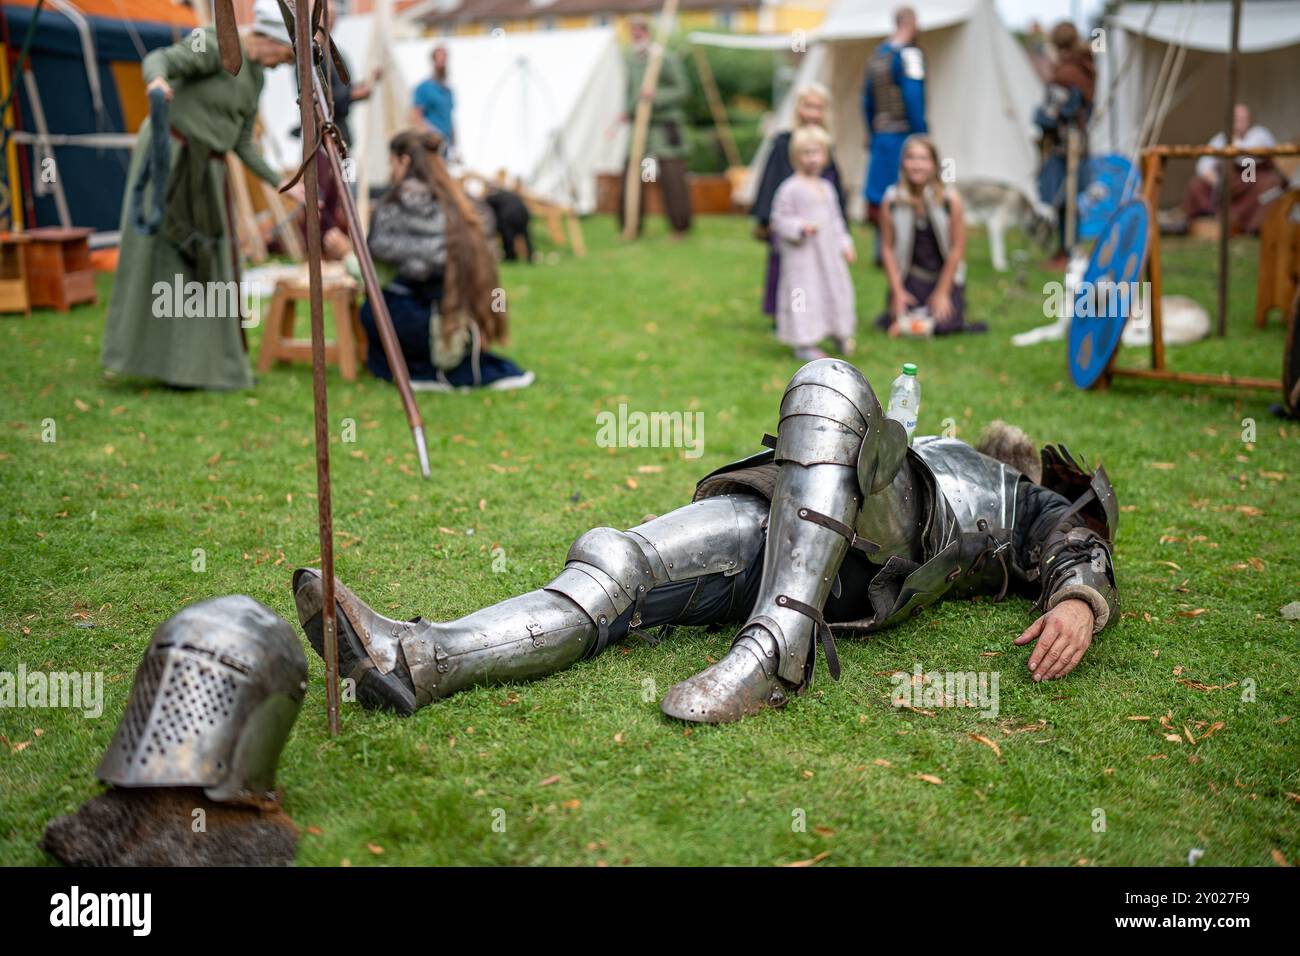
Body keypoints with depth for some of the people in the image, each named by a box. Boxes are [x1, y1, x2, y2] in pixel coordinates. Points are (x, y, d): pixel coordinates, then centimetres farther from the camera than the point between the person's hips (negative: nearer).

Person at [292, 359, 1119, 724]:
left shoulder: (1039, 509, 32)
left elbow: (1081, 556, 7)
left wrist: (1078, 602, -13)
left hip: (888, 547, -5)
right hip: (790, 529, 5)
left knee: (828, 382, -32)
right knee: (611, 561, -20)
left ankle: (778, 651, -43)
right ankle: (416, 659, -41)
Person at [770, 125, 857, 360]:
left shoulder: (826, 187, 12)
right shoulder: (791, 189, -11)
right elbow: (780, 219, -11)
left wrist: (845, 244, 15)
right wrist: (800, 227, -24)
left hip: (829, 252, 7)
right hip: (803, 254, -7)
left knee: (836, 289, 14)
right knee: (804, 294, -5)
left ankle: (839, 333, 32)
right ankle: (804, 343, 3)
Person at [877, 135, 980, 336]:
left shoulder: (950, 199, -11)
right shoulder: (892, 199, -8)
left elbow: (957, 249, -6)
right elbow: (887, 248, -2)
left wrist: (942, 293, -7)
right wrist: (897, 291, -7)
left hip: (945, 275, 0)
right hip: (910, 278, 0)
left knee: (943, 325, -17)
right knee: (898, 323, -18)